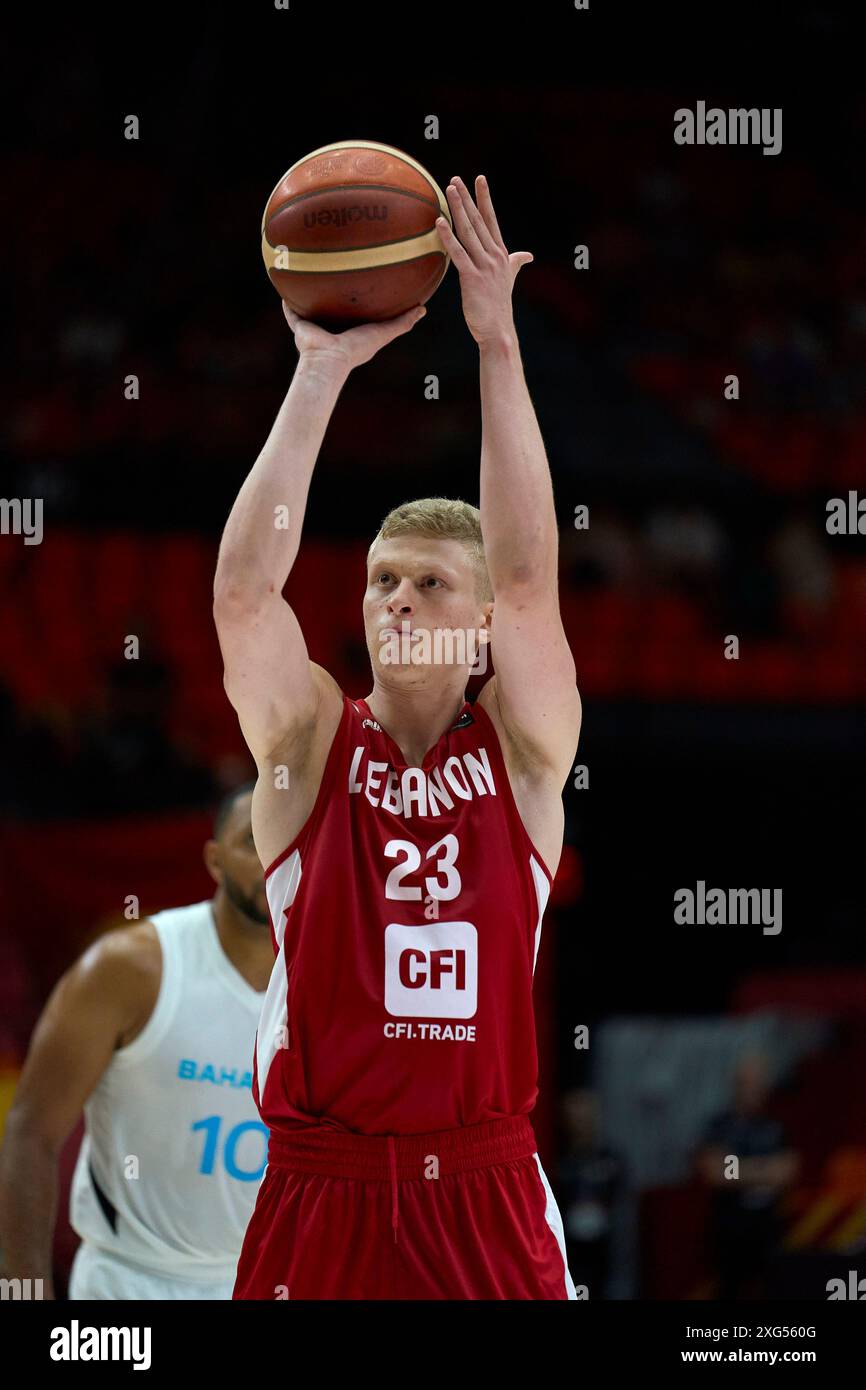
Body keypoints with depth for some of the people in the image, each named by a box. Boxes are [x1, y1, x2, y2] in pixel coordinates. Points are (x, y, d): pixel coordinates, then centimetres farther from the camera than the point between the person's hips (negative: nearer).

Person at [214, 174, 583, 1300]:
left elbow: (529, 578, -9)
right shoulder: (310, 744, 3)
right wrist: (320, 373, -15)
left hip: (486, 1195, 0)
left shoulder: (522, 752, 3)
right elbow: (244, 586, -11)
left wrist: (498, 346, -15)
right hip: (320, 1192, 0)